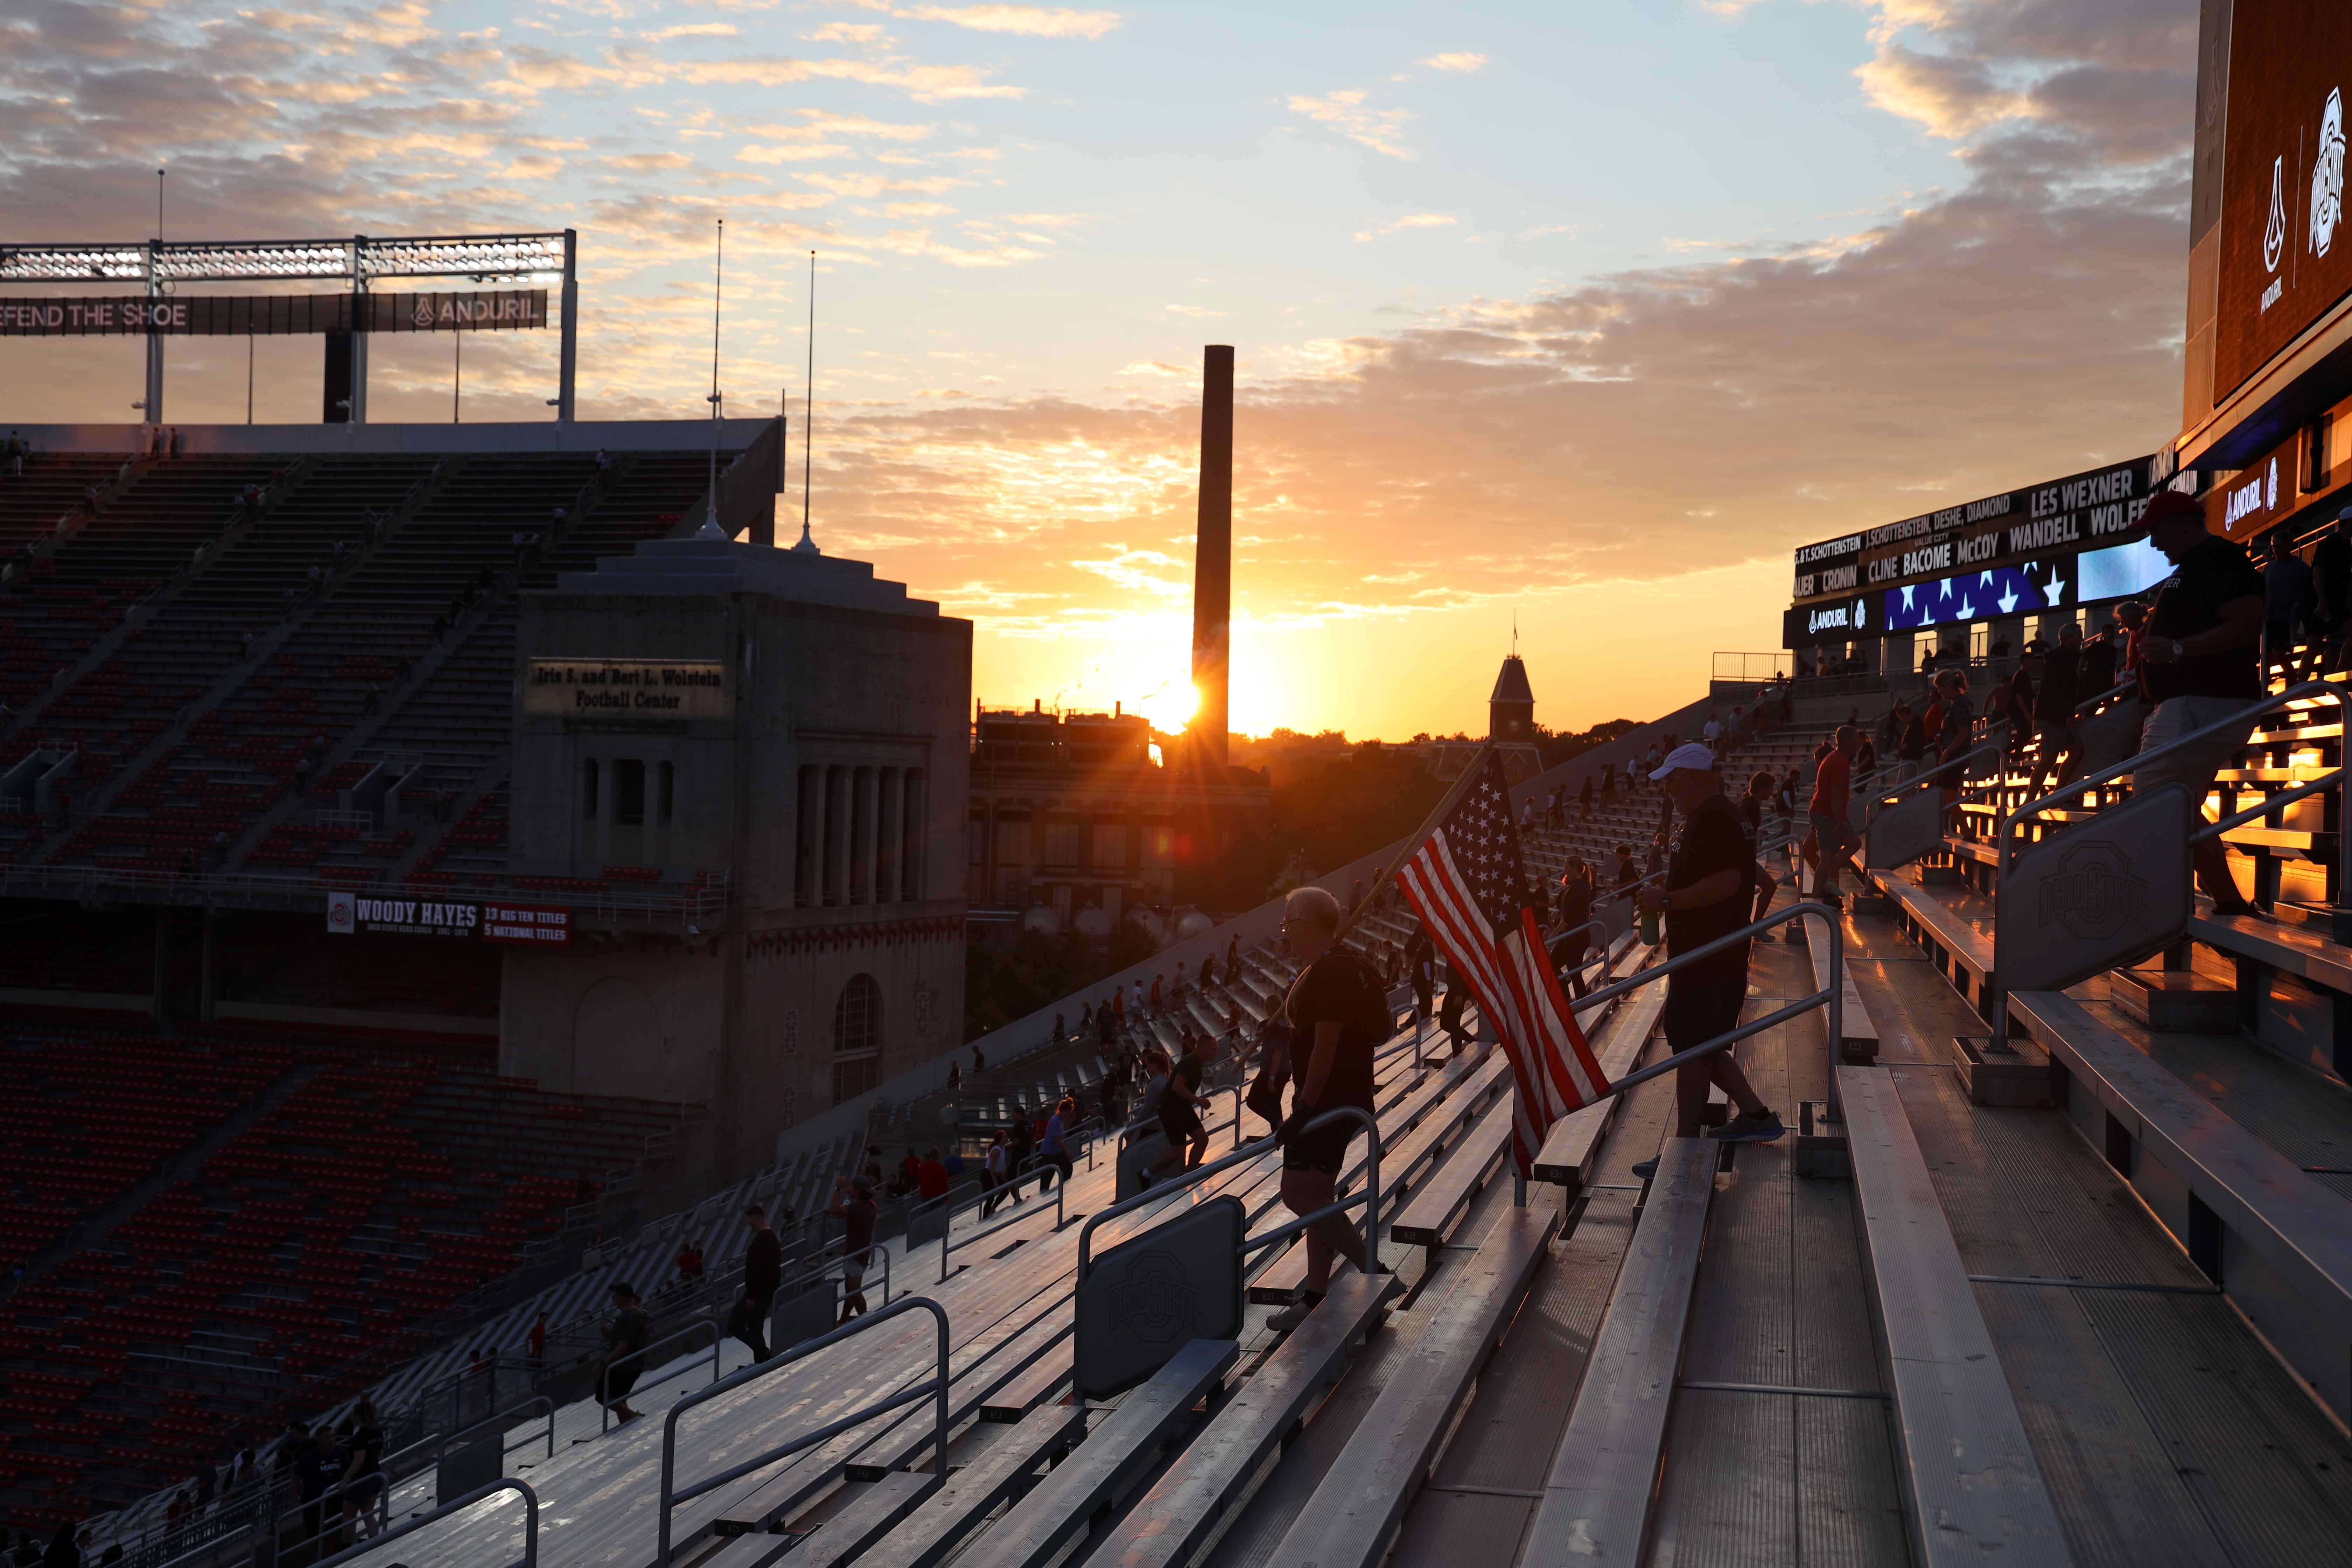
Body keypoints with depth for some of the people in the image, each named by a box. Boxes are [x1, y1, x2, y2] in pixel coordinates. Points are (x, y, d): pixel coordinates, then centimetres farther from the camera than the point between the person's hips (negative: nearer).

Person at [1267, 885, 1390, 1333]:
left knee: (1300, 1196, -12)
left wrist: (1305, 1108, -23)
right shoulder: (1331, 968, 15)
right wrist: (1304, 1105, 21)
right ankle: (1315, 1297, 19)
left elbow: (1326, 1045, -24)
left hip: (1330, 1103, -11)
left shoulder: (1330, 973, -19)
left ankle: (1372, 1271, -7)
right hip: (1329, 1101, 11)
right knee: (1314, 1198, 13)